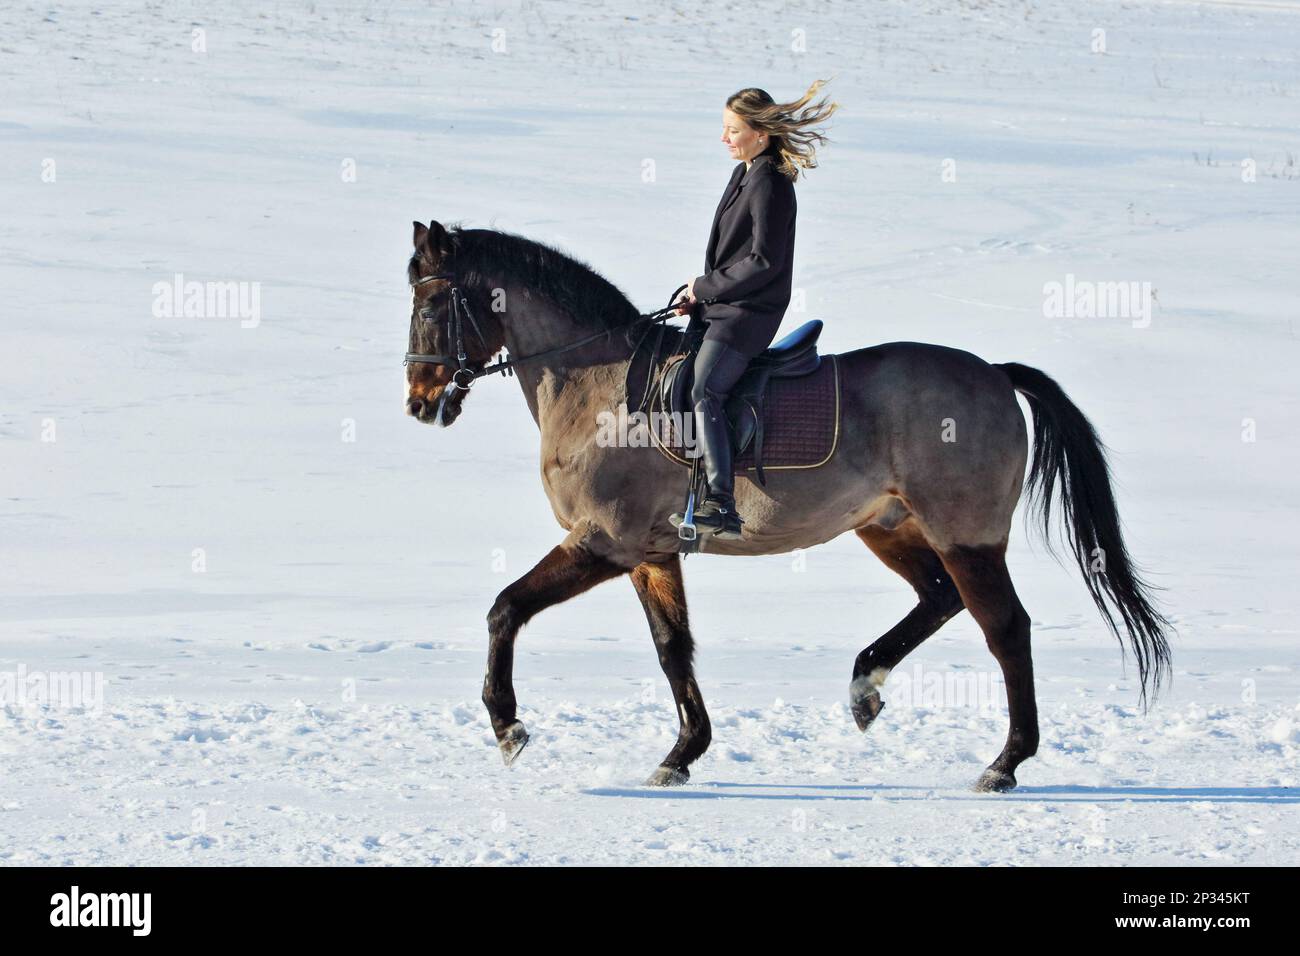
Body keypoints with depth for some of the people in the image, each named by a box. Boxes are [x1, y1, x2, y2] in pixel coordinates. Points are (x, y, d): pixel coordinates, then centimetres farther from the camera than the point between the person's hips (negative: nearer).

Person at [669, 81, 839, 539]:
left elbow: (764, 262, -21)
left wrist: (706, 288, -13)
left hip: (748, 313, -11)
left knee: (703, 393, -23)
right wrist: (697, 300, 11)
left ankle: (720, 506, -29)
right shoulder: (744, 175, 15)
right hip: (723, 307, 11)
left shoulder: (770, 184, -16)